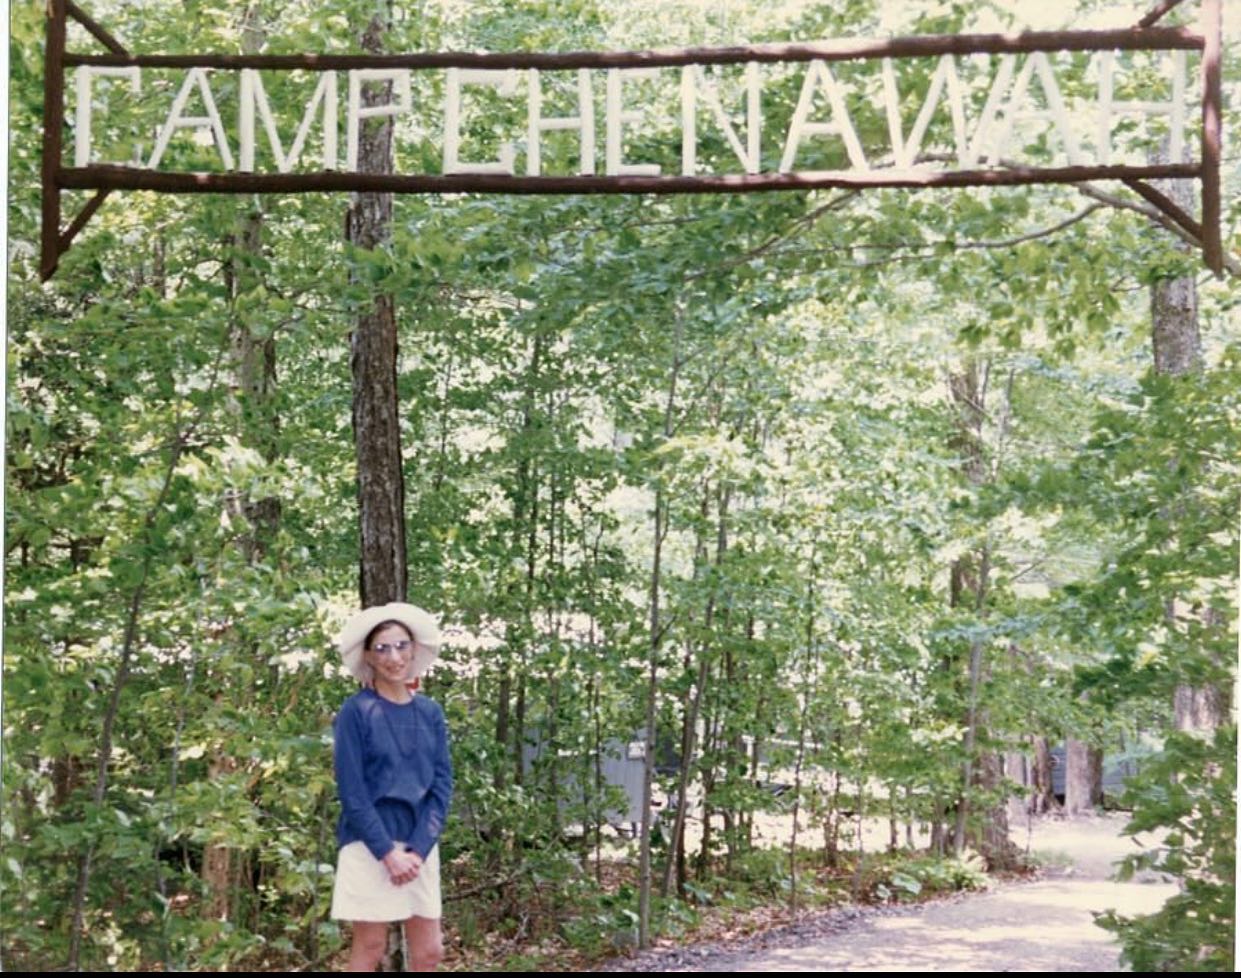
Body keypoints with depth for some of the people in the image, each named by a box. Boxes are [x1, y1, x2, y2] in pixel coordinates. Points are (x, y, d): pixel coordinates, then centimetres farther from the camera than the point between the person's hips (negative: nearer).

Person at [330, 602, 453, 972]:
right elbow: (352, 792, -10)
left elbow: (442, 785, 4)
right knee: (369, 947, -1)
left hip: (420, 847, 5)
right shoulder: (356, 712, -6)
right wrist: (388, 852, -15)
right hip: (370, 846, -5)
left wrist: (417, 849, -8)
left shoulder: (430, 713, 7)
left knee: (429, 951, 5)